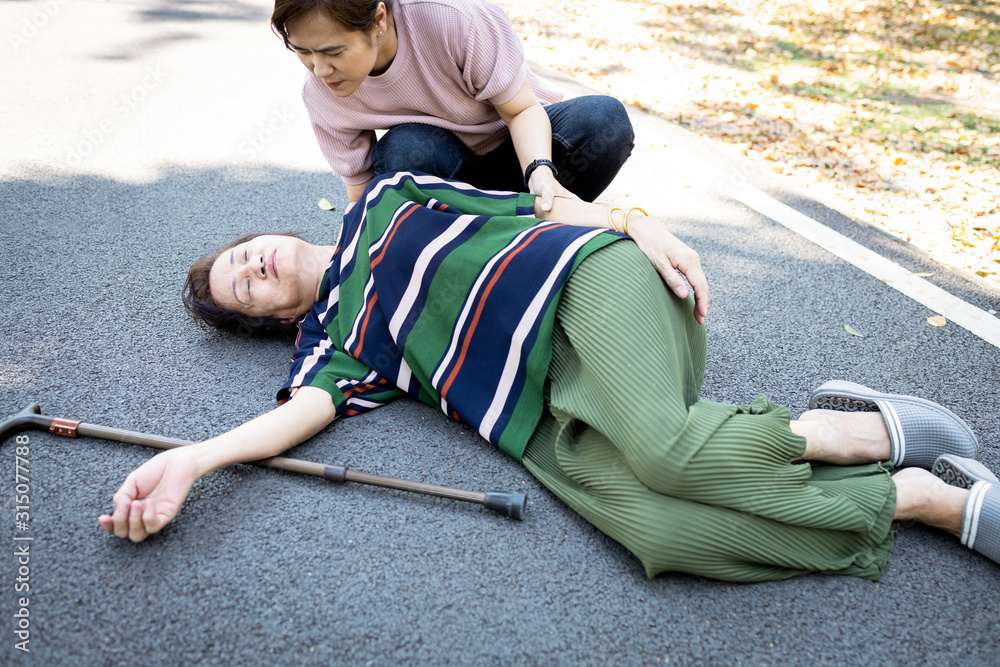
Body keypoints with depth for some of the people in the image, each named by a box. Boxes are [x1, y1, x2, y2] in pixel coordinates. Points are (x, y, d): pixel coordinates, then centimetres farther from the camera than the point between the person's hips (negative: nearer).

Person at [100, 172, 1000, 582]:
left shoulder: (388, 200, 21)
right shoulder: (328, 340, 22)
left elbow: (533, 203, 14)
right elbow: (311, 407, 1)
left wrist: (637, 222, -1)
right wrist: (190, 461, -14)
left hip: (581, 279, -2)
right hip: (544, 415, 2)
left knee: (662, 448, -33)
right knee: (649, 524, -27)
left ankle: (864, 427, -8)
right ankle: (924, 497, -13)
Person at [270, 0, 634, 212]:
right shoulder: (322, 97, -18)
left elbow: (521, 109, -22)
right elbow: (362, 196, -10)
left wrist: (541, 172, -41)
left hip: (522, 145, 0)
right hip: (452, 174, 1)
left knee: (604, 119, -32)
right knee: (403, 149, -35)